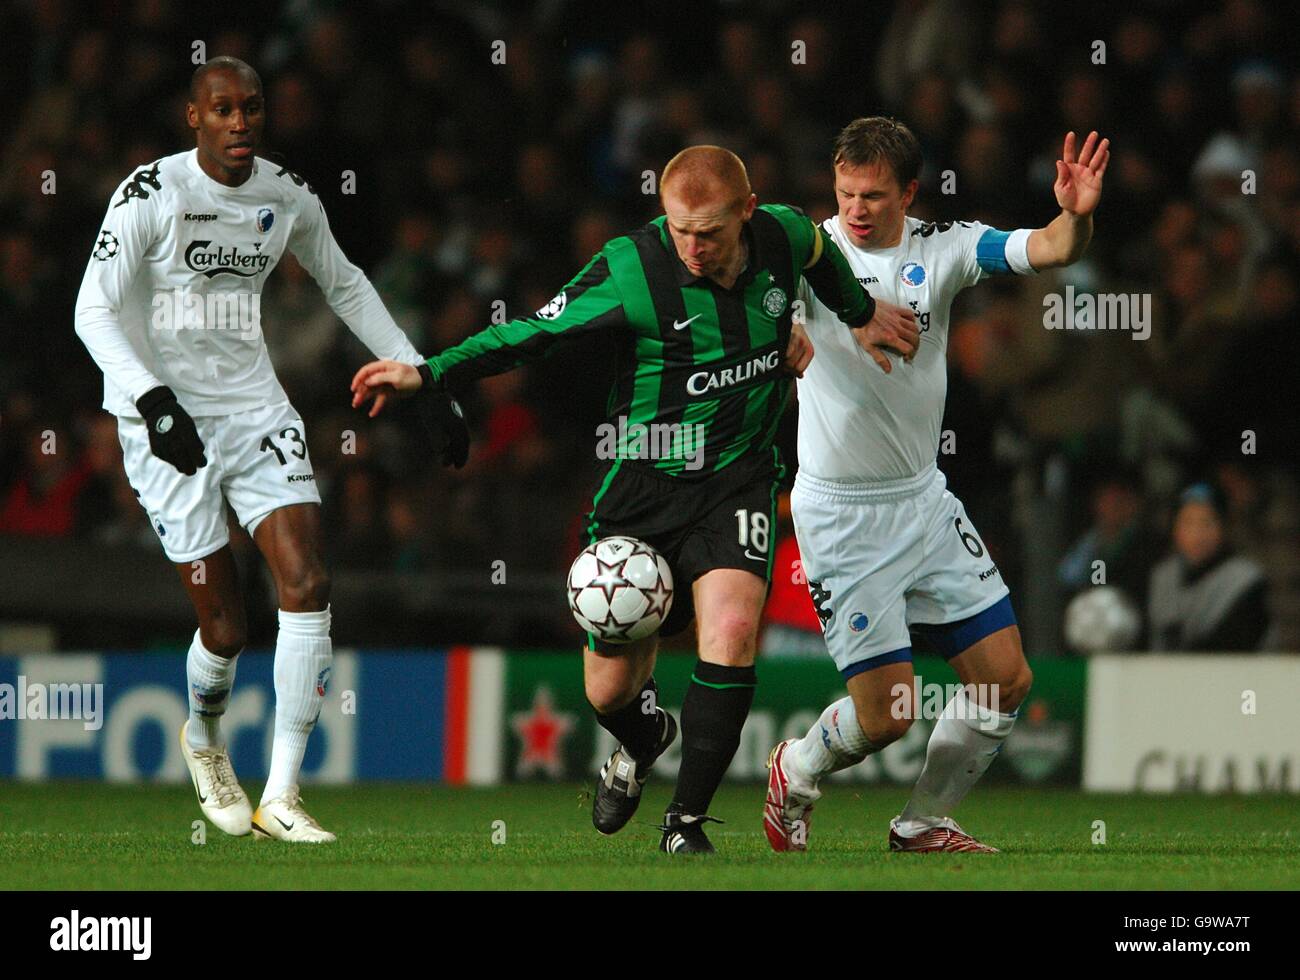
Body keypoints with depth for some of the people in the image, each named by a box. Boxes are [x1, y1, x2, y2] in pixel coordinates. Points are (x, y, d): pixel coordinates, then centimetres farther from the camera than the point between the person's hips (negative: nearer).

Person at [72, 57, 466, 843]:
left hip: (255, 407, 4)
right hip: (171, 424, -4)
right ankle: (204, 739, 32)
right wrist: (153, 400, -29)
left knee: (308, 584, -14)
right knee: (225, 625, -5)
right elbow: (94, 310, -15)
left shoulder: (288, 197, 3)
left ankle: (281, 799, -10)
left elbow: (346, 287, 20)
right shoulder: (150, 196, -12)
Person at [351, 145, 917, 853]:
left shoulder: (785, 237, -8)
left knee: (731, 629, -26)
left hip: (737, 477, 1)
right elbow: (532, 332, -12)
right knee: (609, 691, 5)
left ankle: (687, 820, -14)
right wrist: (425, 374, -20)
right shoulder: (631, 268, -19)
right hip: (642, 482, -1)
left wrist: (860, 315, 32)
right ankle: (641, 741, 45)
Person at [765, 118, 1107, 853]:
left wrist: (1077, 216, -37)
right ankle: (795, 774, 26)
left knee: (1006, 680, 3)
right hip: (841, 514, -5)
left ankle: (923, 825, 23)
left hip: (924, 501, 5)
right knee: (886, 715, -7)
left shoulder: (942, 249, -3)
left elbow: (1048, 250, -14)